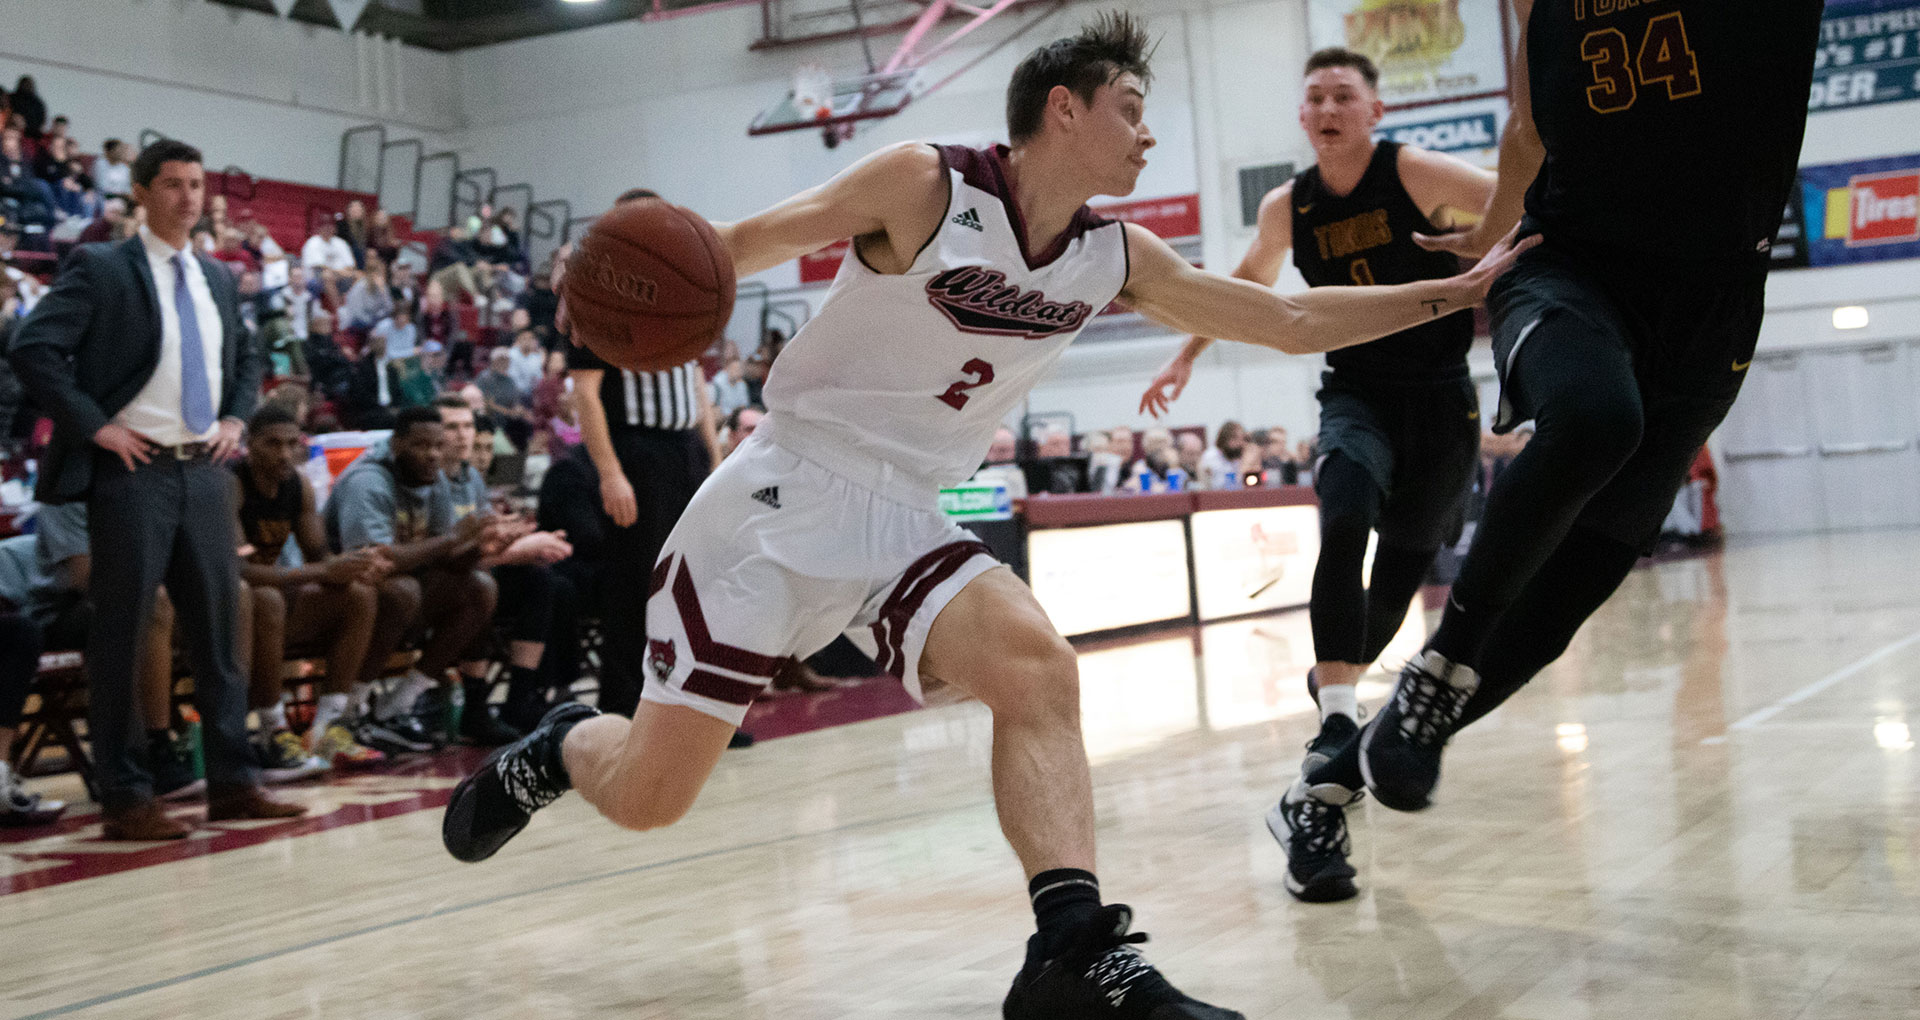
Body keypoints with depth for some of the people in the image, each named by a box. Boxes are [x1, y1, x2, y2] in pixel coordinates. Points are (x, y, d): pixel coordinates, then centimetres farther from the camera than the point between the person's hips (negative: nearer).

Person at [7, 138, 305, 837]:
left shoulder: (217, 279, 15)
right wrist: (94, 424, -15)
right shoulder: (100, 268, -5)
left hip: (204, 470, 6)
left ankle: (232, 782, 16)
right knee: (122, 635, -2)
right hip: (133, 470, -6)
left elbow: (246, 357, 29)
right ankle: (125, 798, 5)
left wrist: (236, 418, 12)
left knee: (219, 627, 8)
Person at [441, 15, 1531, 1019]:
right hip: (785, 492, -5)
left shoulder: (1117, 260, 5)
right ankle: (559, 747, 29)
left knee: (1038, 666, -24)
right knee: (648, 794, -5)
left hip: (904, 517, 5)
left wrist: (1453, 292, 8)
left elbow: (1291, 321, 10)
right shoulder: (924, 184, -12)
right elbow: (753, 239, -8)